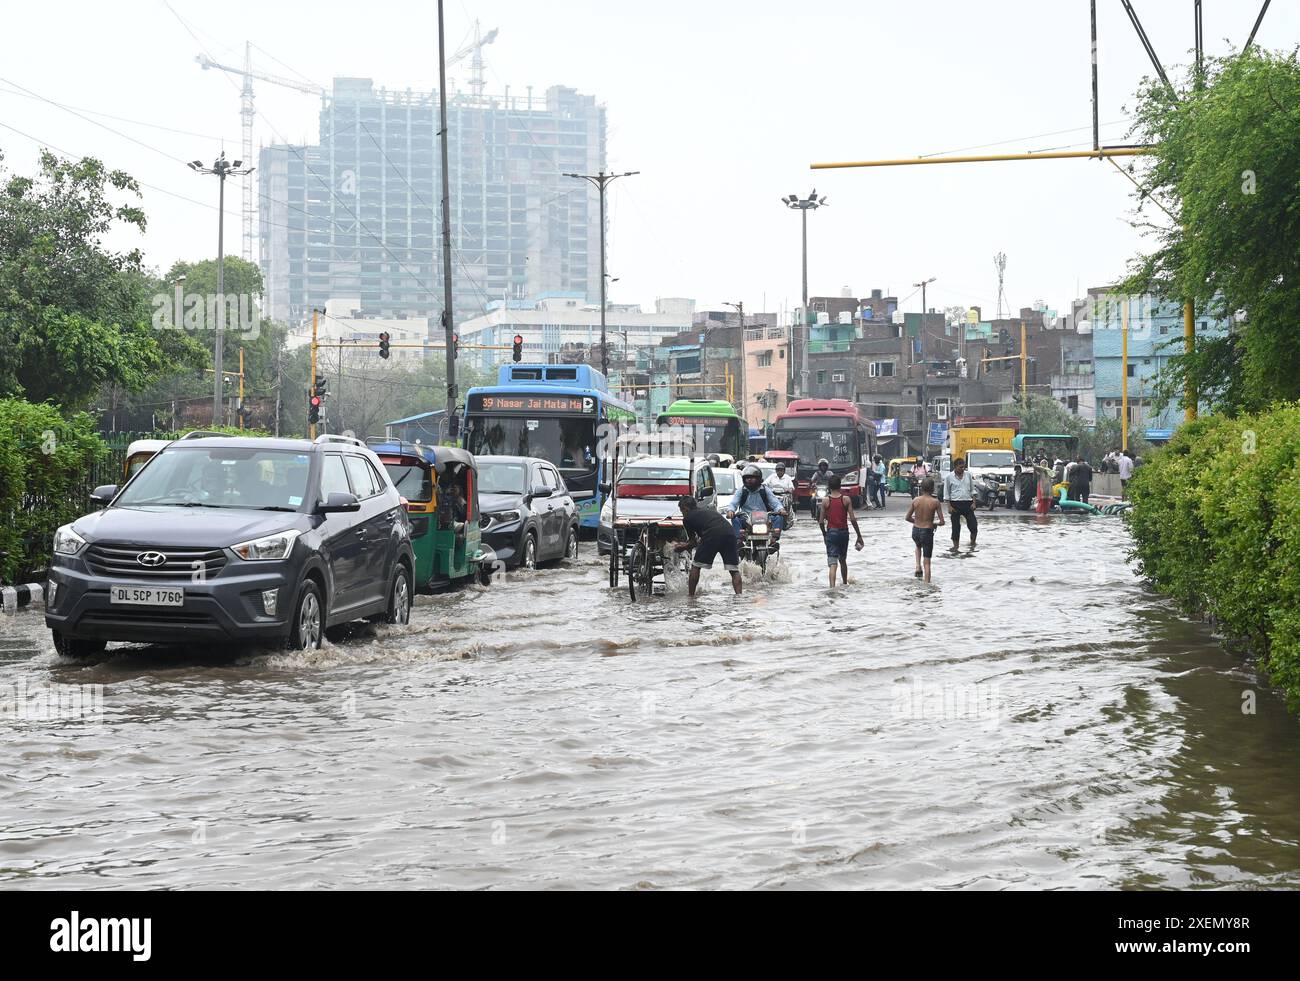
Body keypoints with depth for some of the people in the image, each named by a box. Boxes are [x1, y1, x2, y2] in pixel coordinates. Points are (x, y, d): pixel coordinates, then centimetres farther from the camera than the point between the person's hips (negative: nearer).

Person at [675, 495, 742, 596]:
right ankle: (739, 595, -9)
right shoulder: (708, 510, 36)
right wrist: (687, 545, 56)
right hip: (730, 532, 5)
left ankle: (691, 596, 14)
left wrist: (684, 547, 45)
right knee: (734, 570, 8)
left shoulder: (687, 518, 17)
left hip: (713, 535, -5)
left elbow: (694, 541, 26)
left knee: (695, 566, 12)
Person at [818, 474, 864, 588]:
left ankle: (832, 586, -26)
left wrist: (824, 533, 13)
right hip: (844, 532, 2)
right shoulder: (846, 499, -4)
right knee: (843, 560, 23)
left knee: (832, 563, -8)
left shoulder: (826, 500, -5)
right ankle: (845, 584, 38)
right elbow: (852, 519, -7)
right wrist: (859, 536, -1)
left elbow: (821, 521, -4)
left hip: (831, 532, -2)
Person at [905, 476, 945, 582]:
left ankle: (918, 566, 18)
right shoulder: (935, 502, -12)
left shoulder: (915, 500, -6)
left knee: (918, 546, 38)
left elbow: (908, 517, 2)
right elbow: (942, 522, -12)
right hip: (927, 531, -3)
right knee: (927, 562, 6)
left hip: (915, 531, 3)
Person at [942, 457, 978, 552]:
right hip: (955, 504, -2)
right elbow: (947, 493, 0)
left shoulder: (968, 475, 6)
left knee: (973, 525, -2)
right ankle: (955, 545, 16)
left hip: (967, 503, 2)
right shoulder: (949, 477, -3)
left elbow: (972, 490, 13)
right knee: (956, 526, 2)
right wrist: (949, 506, -6)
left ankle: (973, 542, 21)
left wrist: (974, 502, 4)